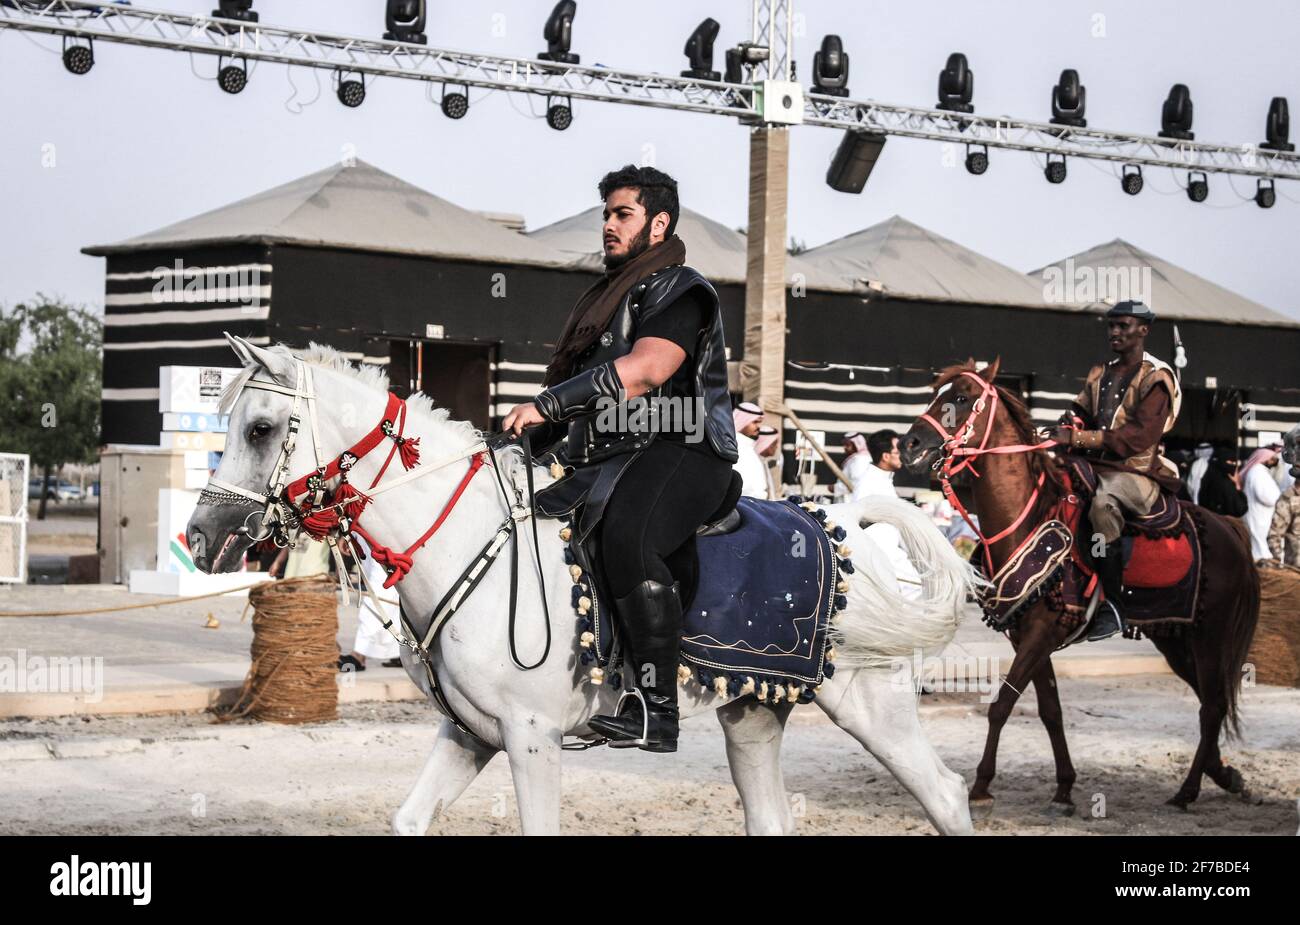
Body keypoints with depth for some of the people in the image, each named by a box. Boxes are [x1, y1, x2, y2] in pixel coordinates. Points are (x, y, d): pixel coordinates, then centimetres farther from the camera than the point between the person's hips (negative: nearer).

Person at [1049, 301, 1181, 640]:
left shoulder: (1156, 379, -6)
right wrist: (1071, 422, -4)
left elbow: (1141, 434, -18)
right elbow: (1082, 410, 23)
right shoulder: (1101, 375, 18)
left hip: (1137, 474, -8)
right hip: (1096, 466, 8)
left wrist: (1080, 439, -26)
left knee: (1102, 499, -39)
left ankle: (1112, 607, -35)